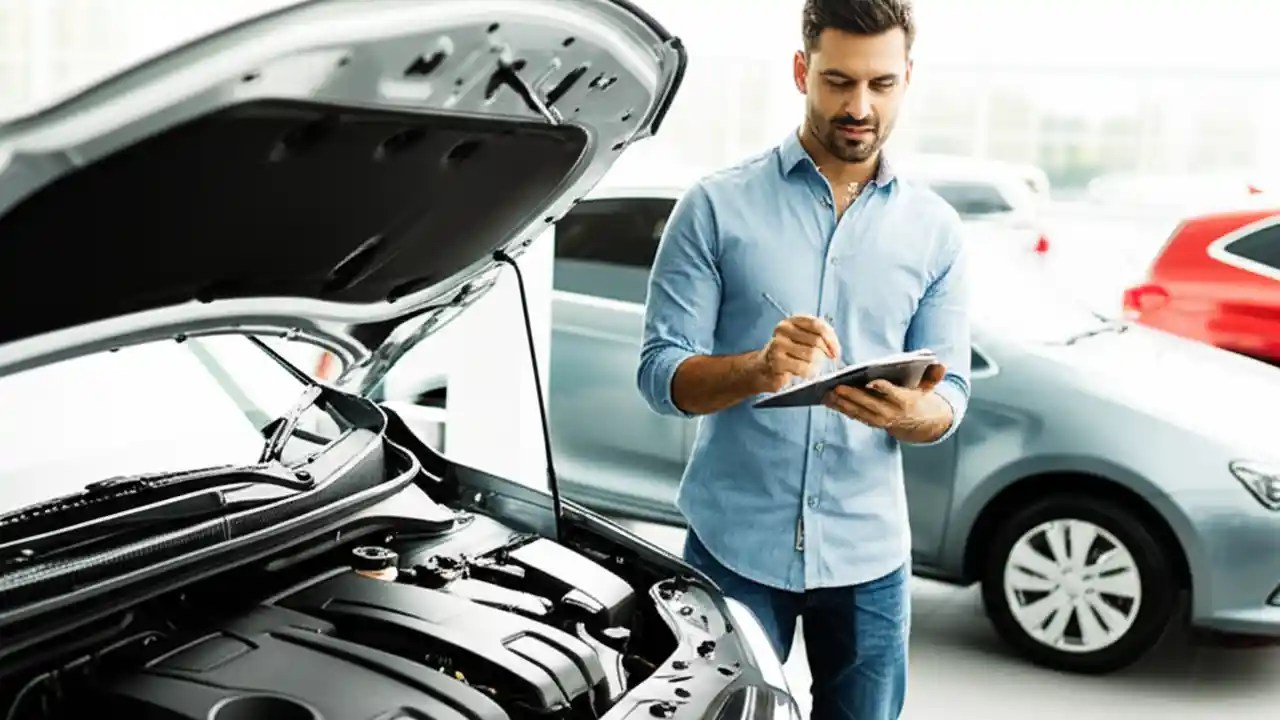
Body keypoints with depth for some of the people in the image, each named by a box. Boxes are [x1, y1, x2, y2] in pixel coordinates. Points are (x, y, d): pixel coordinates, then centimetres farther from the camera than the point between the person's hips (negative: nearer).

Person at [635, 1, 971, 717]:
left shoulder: (935, 229, 4)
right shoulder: (717, 207, -5)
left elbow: (949, 397, 4)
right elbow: (660, 372, -8)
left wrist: (910, 411, -21)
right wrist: (758, 369, -28)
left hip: (868, 553, 3)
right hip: (734, 545, -2)